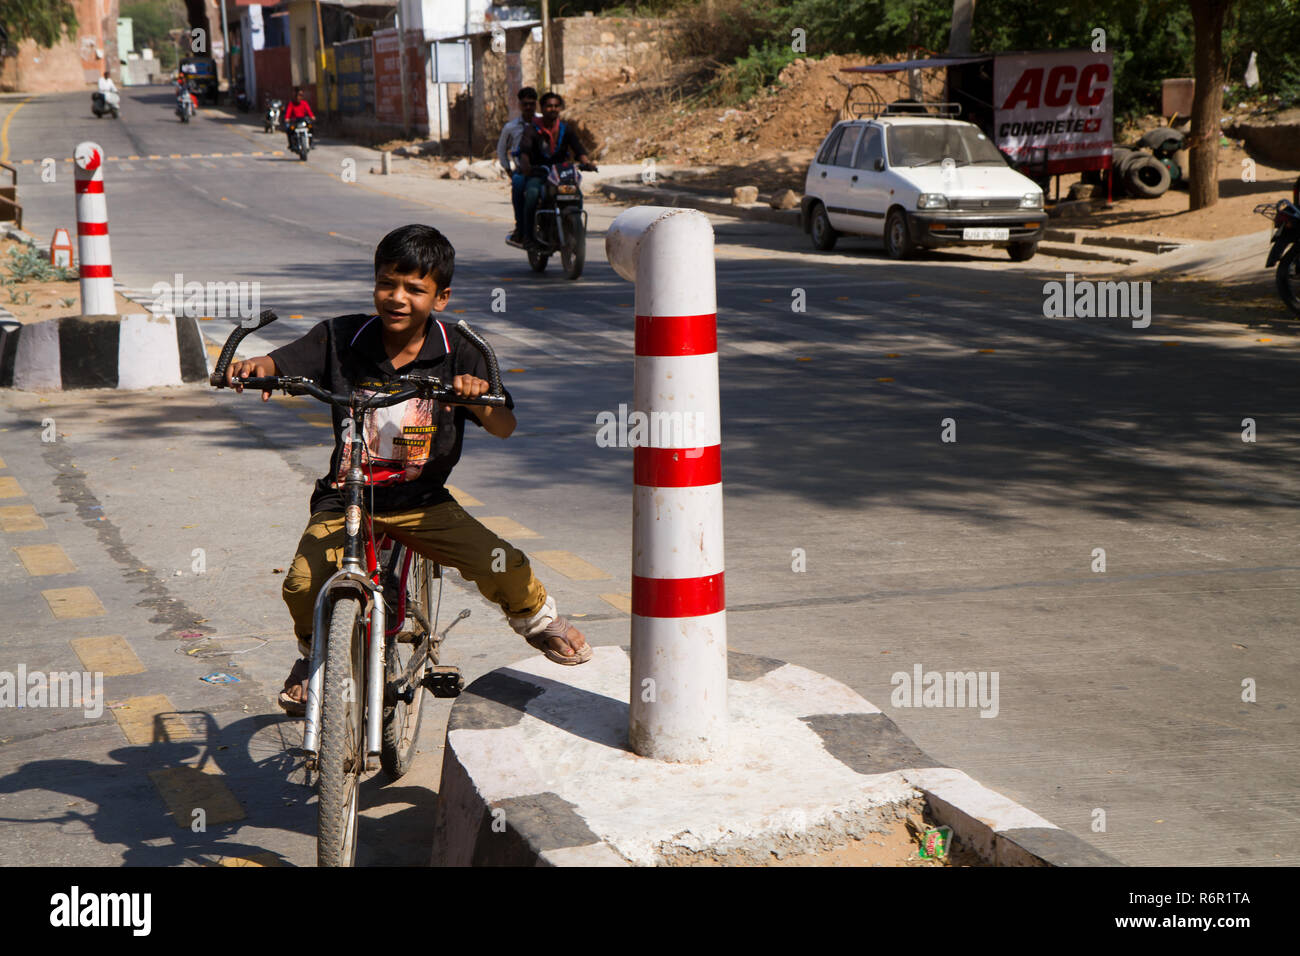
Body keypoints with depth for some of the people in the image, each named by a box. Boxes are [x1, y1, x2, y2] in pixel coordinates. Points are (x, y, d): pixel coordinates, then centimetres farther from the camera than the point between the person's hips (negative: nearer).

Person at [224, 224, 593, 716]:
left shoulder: (456, 354, -7)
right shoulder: (341, 338, -4)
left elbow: (504, 427, -13)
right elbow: (283, 362, -9)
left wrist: (476, 397, -36)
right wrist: (254, 366, -34)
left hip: (422, 502, 0)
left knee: (506, 566, -17)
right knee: (302, 585, -23)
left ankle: (536, 619, 22)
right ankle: (313, 655, 14)